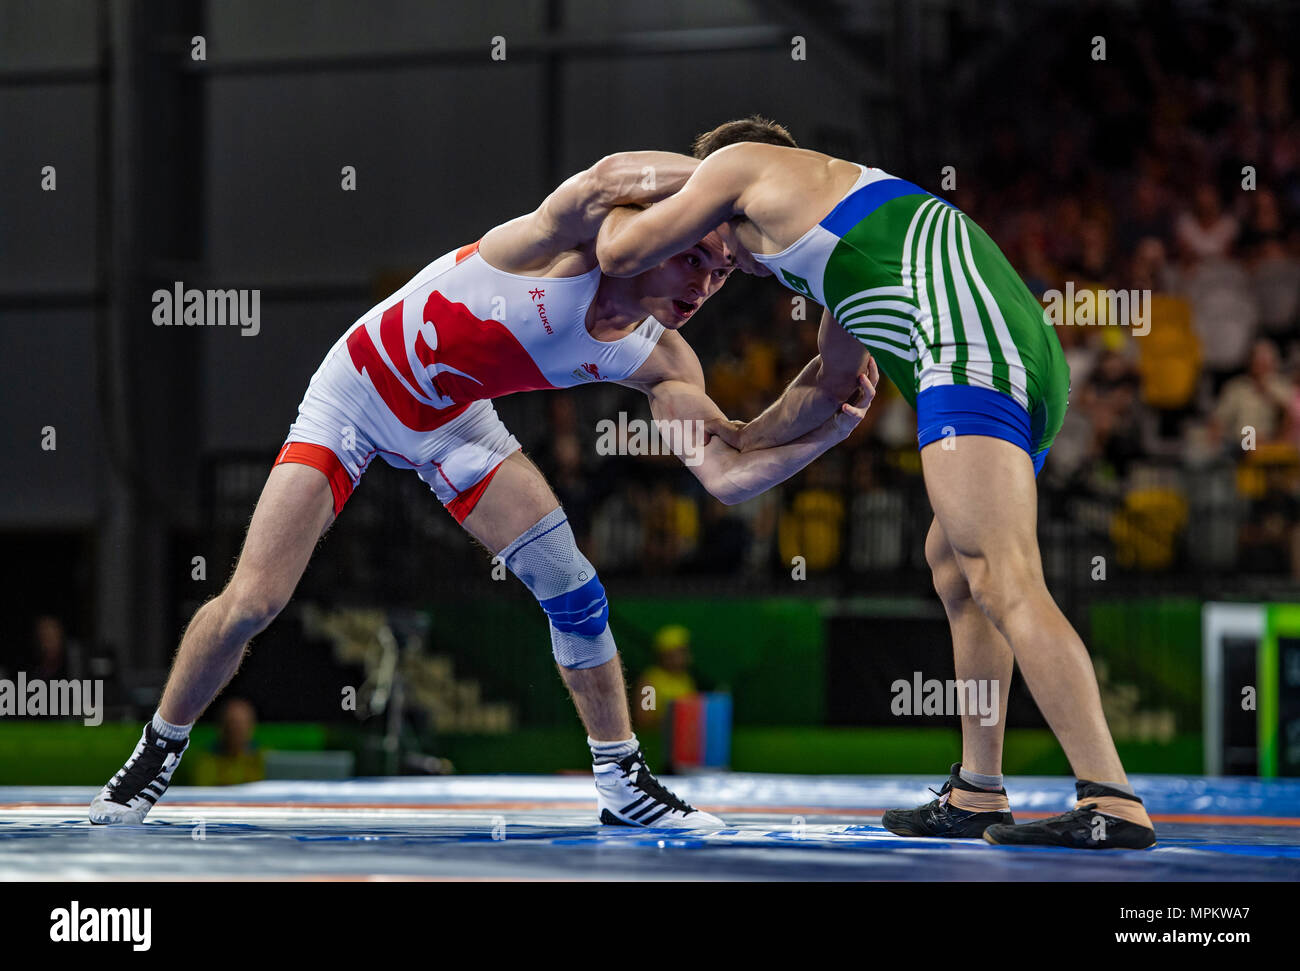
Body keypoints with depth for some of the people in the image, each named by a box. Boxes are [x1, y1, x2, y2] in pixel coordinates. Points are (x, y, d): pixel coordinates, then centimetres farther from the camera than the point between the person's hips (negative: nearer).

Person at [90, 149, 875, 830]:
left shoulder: (661, 362, -15)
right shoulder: (572, 241, -31)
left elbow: (729, 474, -19)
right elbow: (611, 180, -54)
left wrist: (833, 427, -29)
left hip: (451, 421, 5)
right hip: (354, 396, -5)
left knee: (573, 589, -4)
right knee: (252, 602, -11)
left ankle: (623, 783, 13)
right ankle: (160, 750, 14)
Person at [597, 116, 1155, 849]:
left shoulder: (738, 165, 16)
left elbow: (620, 254, 21)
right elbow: (829, 383, 50)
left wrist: (617, 199, 42)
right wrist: (747, 439, 63)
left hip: (971, 350, -10)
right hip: (1036, 371, 10)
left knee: (1003, 582, -18)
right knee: (951, 564, 23)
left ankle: (1113, 803, -29)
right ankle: (977, 796, 26)